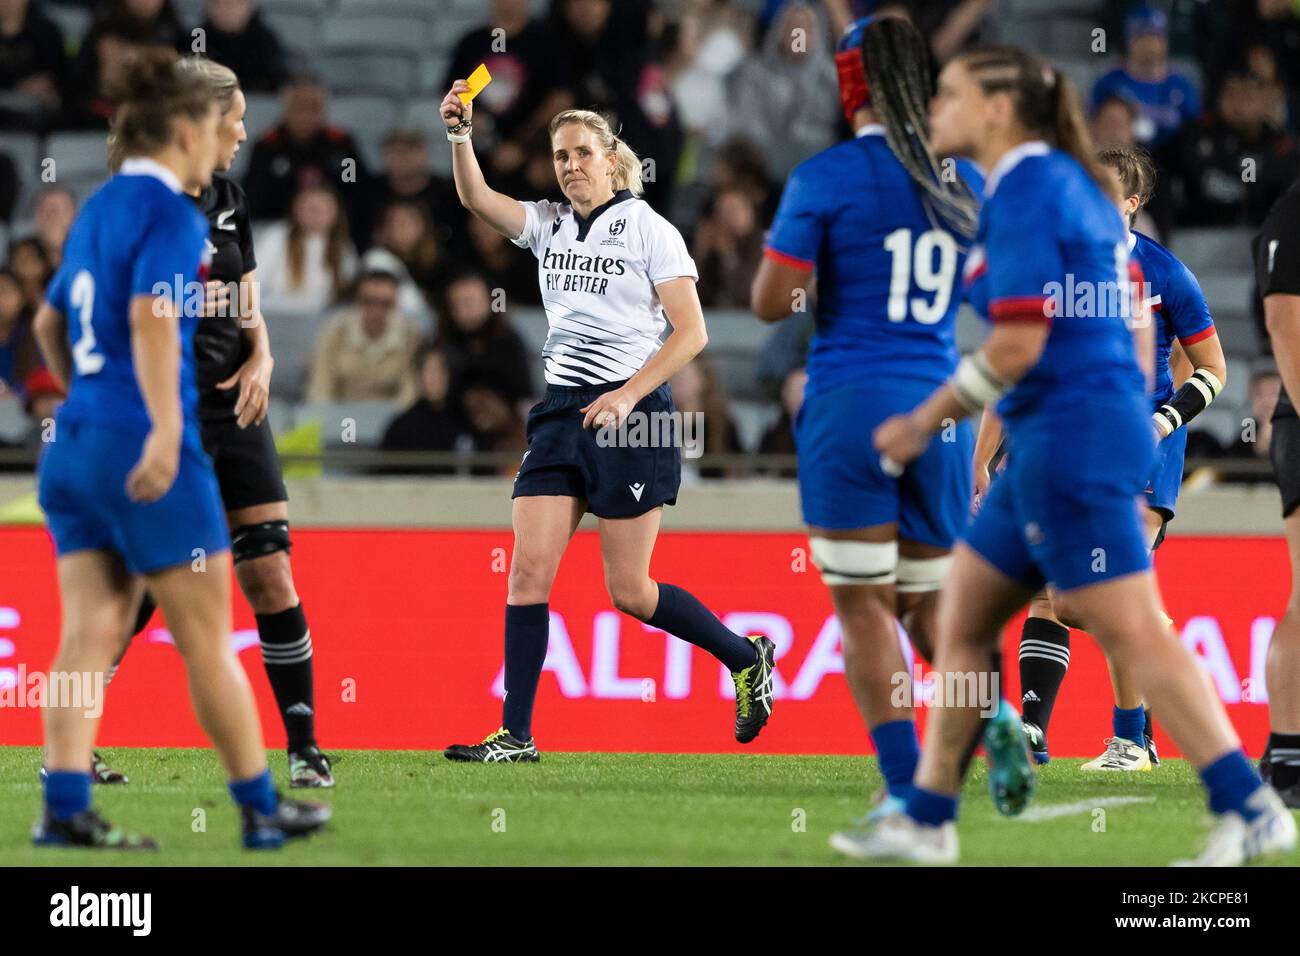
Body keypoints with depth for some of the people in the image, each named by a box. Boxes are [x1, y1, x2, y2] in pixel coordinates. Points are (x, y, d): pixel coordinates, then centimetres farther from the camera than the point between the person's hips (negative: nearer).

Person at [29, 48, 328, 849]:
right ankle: (261, 810, 10)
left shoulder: (99, 207, 16)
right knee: (208, 640, 2)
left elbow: (49, 322, 27)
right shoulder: (170, 213, -9)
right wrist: (164, 429, -31)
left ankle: (65, 811, -7)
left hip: (74, 443, 8)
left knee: (91, 634, 2)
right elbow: (151, 317, -24)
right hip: (145, 452, -8)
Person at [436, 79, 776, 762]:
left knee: (629, 590, -3)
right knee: (528, 569, -6)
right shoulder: (549, 225, 11)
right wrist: (460, 134, -20)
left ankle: (747, 657, 19)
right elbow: (477, 198, -3)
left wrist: (628, 396, -18)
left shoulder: (648, 229, -4)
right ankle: (515, 735, -5)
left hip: (630, 418, -5)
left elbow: (691, 331, -9)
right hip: (561, 412, 5)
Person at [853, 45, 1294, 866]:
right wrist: (1131, 446, 23)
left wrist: (926, 423, -9)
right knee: (961, 619, 13)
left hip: (1069, 434, -10)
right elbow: (1135, 324, 19)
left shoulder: (1024, 194, -13)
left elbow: (1017, 344, -19)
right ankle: (927, 821, 16)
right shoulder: (1077, 185, 16)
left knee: (1132, 631, -10)